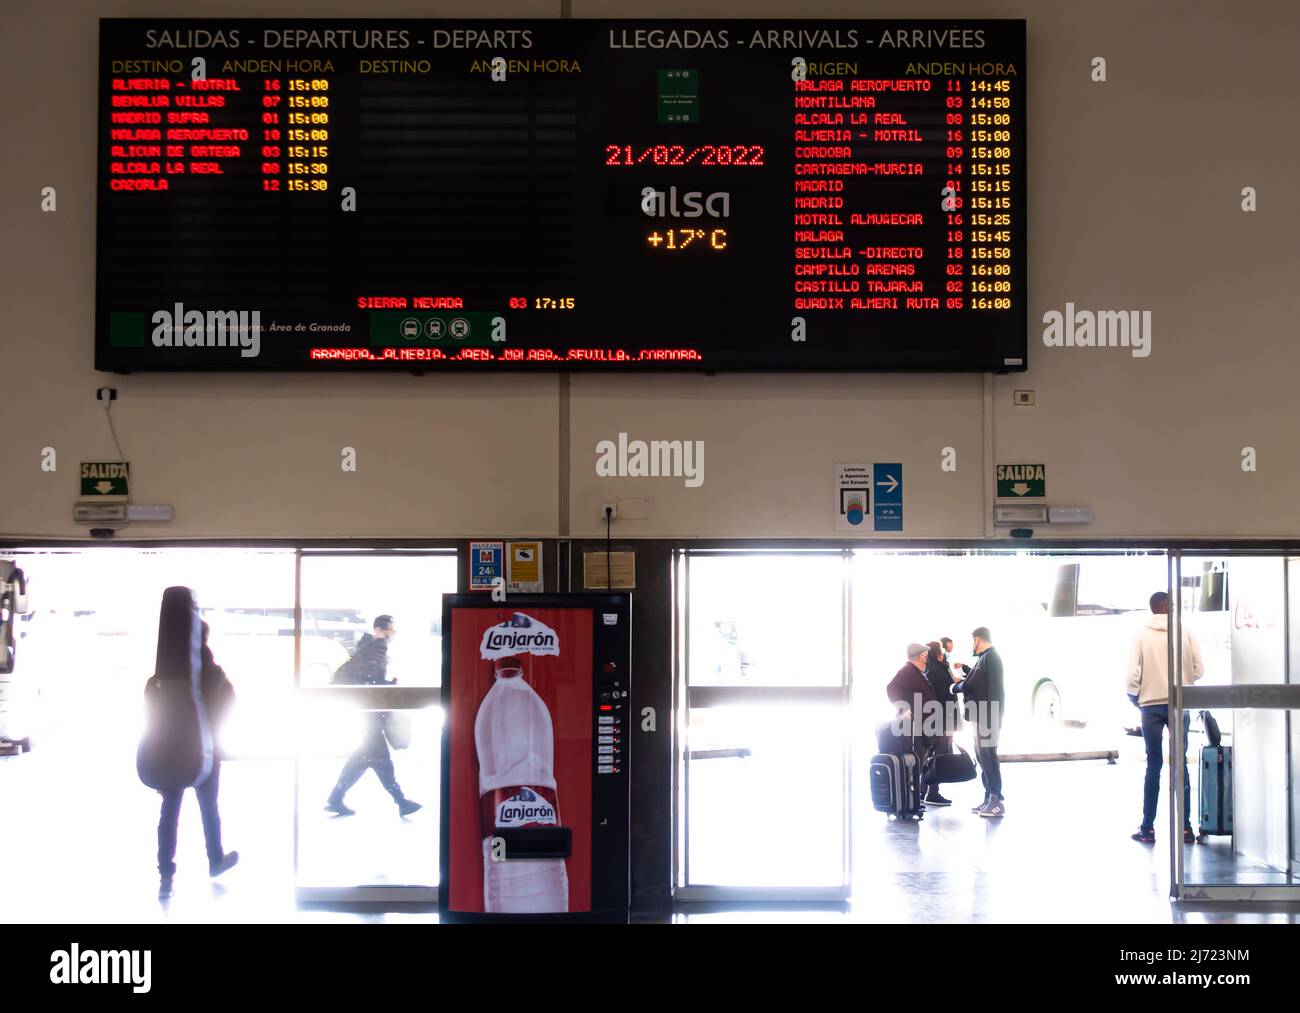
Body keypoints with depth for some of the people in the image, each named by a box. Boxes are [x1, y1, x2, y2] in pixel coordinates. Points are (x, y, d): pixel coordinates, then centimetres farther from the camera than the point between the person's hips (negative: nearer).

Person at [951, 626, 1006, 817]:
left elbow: (969, 685, -20)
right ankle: (989, 799, 19)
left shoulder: (989, 658, -17)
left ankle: (997, 802, -7)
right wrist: (964, 668, 41)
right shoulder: (989, 657, 15)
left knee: (988, 758, -8)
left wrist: (955, 687, 0)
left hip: (987, 717, -10)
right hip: (984, 716, 10)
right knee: (982, 757, 14)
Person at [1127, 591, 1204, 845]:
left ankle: (1147, 828, 6)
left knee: (1154, 766, 7)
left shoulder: (1141, 635, -3)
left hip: (1151, 705, 0)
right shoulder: (1185, 633, -1)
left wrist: (1135, 695, 10)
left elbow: (1133, 675, -8)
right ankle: (1185, 827, 4)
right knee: (1180, 764, 7)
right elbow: (1199, 670, -1)